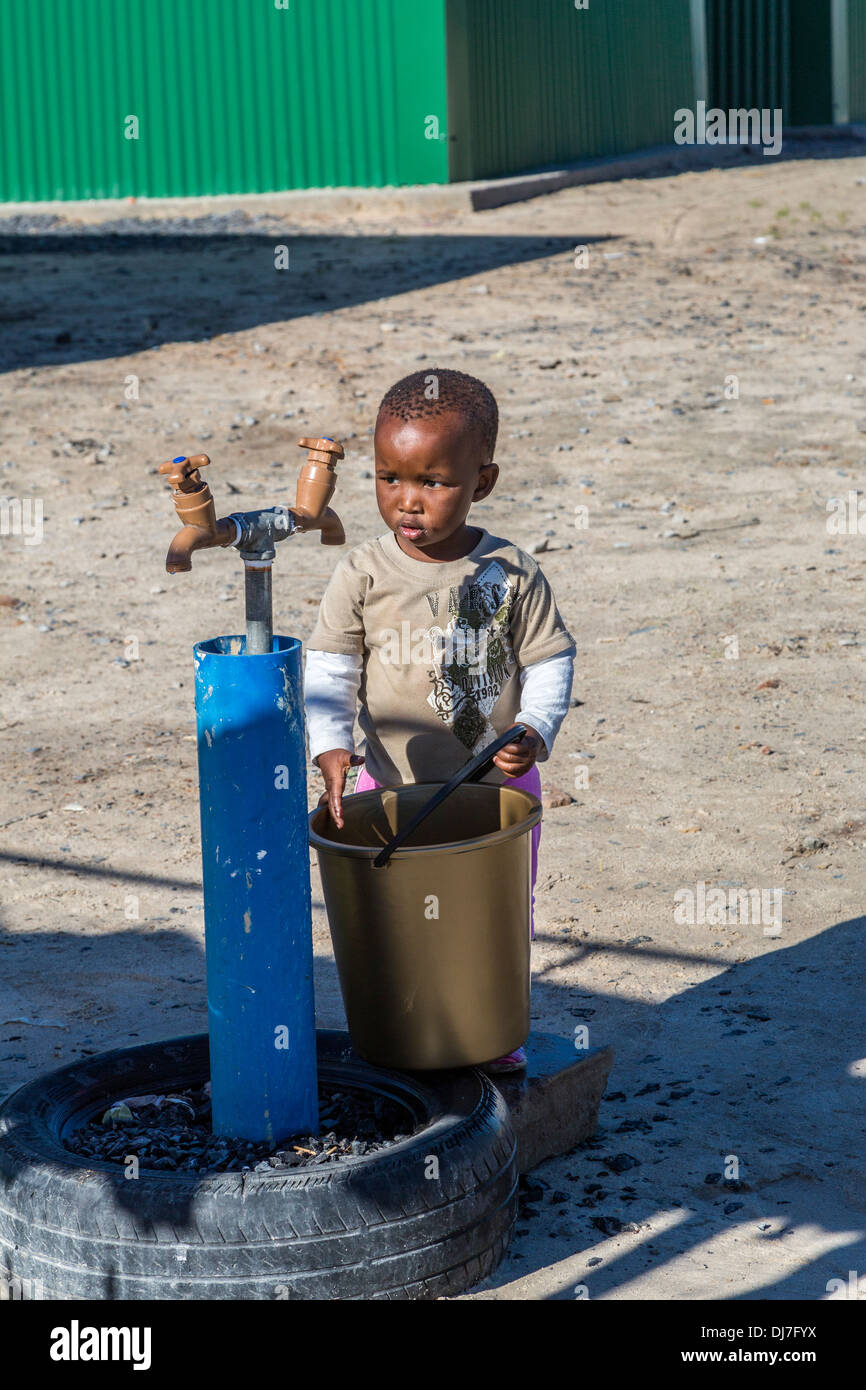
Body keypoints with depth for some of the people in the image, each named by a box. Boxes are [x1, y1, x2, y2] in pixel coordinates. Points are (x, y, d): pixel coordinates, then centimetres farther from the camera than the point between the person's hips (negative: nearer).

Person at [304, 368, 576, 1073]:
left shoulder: (513, 574, -8)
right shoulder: (363, 575, -9)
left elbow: (551, 660, -1)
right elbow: (329, 667, -8)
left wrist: (535, 732, -16)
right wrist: (330, 744, -22)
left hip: (497, 785, 0)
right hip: (393, 787, 0)